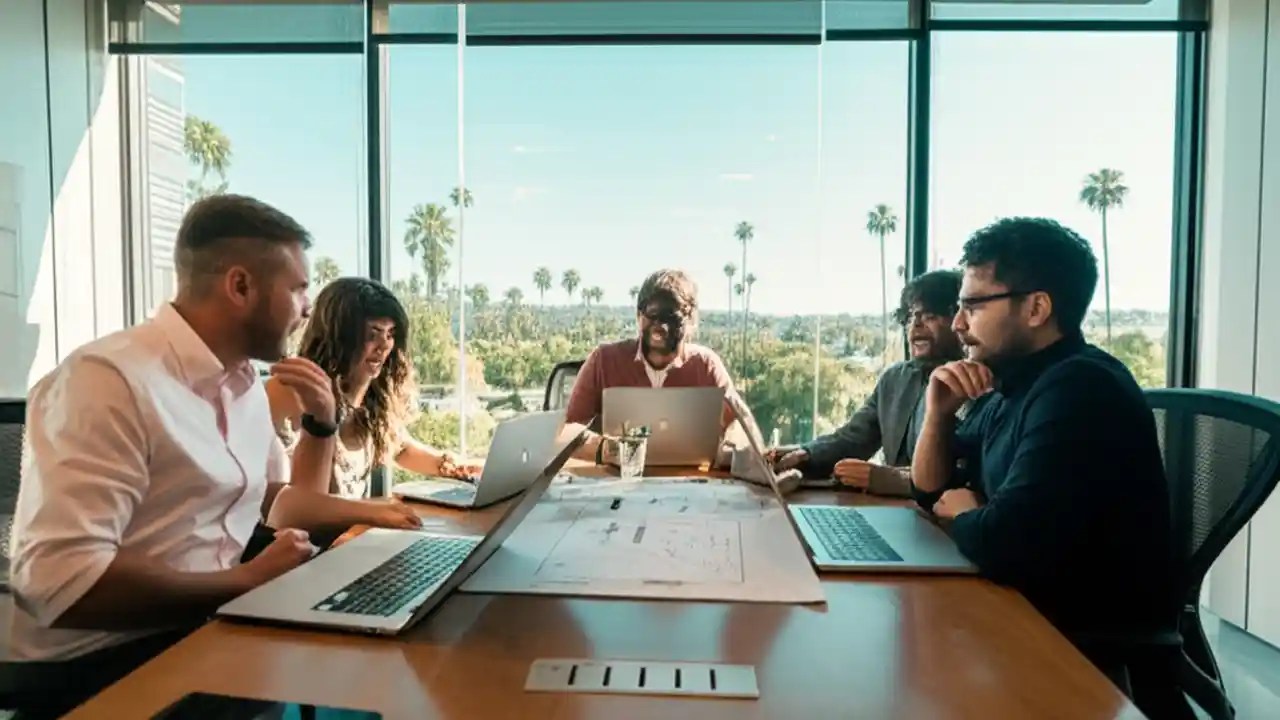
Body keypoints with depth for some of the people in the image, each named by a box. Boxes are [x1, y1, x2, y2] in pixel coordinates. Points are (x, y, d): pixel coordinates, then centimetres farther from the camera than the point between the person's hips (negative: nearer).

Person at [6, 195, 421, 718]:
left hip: (207, 626, 8)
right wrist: (246, 580, -22)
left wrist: (366, 513, 6)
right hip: (98, 662, -7)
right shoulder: (111, 379, -20)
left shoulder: (244, 382, 7)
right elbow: (59, 580, -27)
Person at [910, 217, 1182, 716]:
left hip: (1093, 652, -7)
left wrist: (962, 512, -10)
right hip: (1028, 619, 7)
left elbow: (1003, 544, -34)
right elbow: (931, 490, 12)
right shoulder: (1010, 388, 5)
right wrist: (938, 412, -6)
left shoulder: (1080, 389, -24)